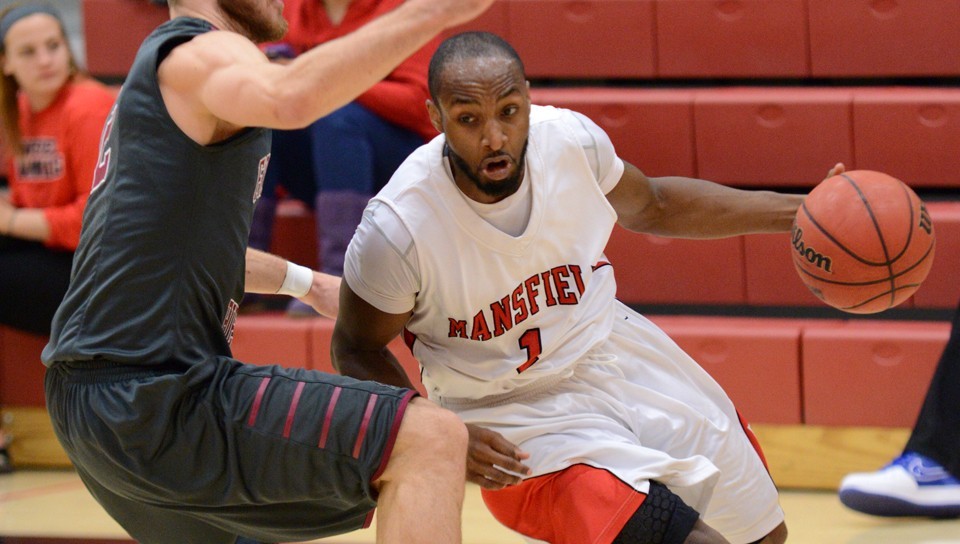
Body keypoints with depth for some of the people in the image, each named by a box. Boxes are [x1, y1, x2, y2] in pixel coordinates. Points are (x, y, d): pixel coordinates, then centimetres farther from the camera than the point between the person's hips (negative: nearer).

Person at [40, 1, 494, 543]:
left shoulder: (158, 65, 22)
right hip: (156, 392, -11)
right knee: (429, 439, -18)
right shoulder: (203, 52, -8)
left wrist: (306, 282, 46)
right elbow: (290, 98, -34)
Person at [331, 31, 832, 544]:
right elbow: (357, 349, -12)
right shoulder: (397, 226, -29)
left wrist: (791, 211, 0)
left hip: (614, 350, 5)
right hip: (519, 414, -5)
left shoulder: (571, 138, -17)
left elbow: (650, 207, 7)